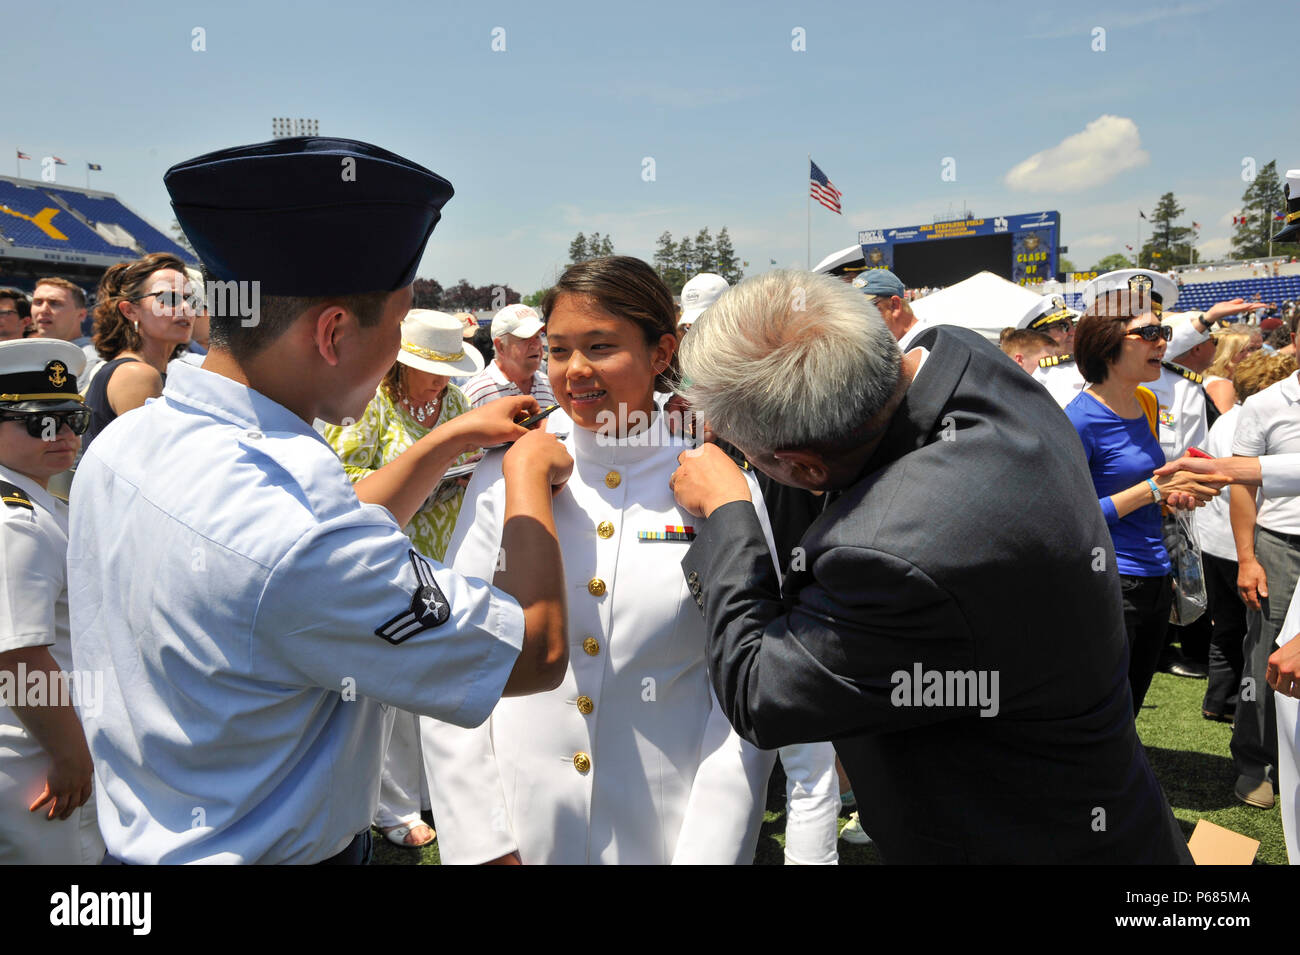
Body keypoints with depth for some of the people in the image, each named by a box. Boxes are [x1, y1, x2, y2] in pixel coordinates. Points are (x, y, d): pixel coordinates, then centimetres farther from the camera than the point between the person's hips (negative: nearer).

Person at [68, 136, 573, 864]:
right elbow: (539, 651, -24)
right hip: (278, 849, -7)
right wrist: (529, 474, -11)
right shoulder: (290, 527, -34)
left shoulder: (124, 443, -7)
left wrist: (446, 444, 7)